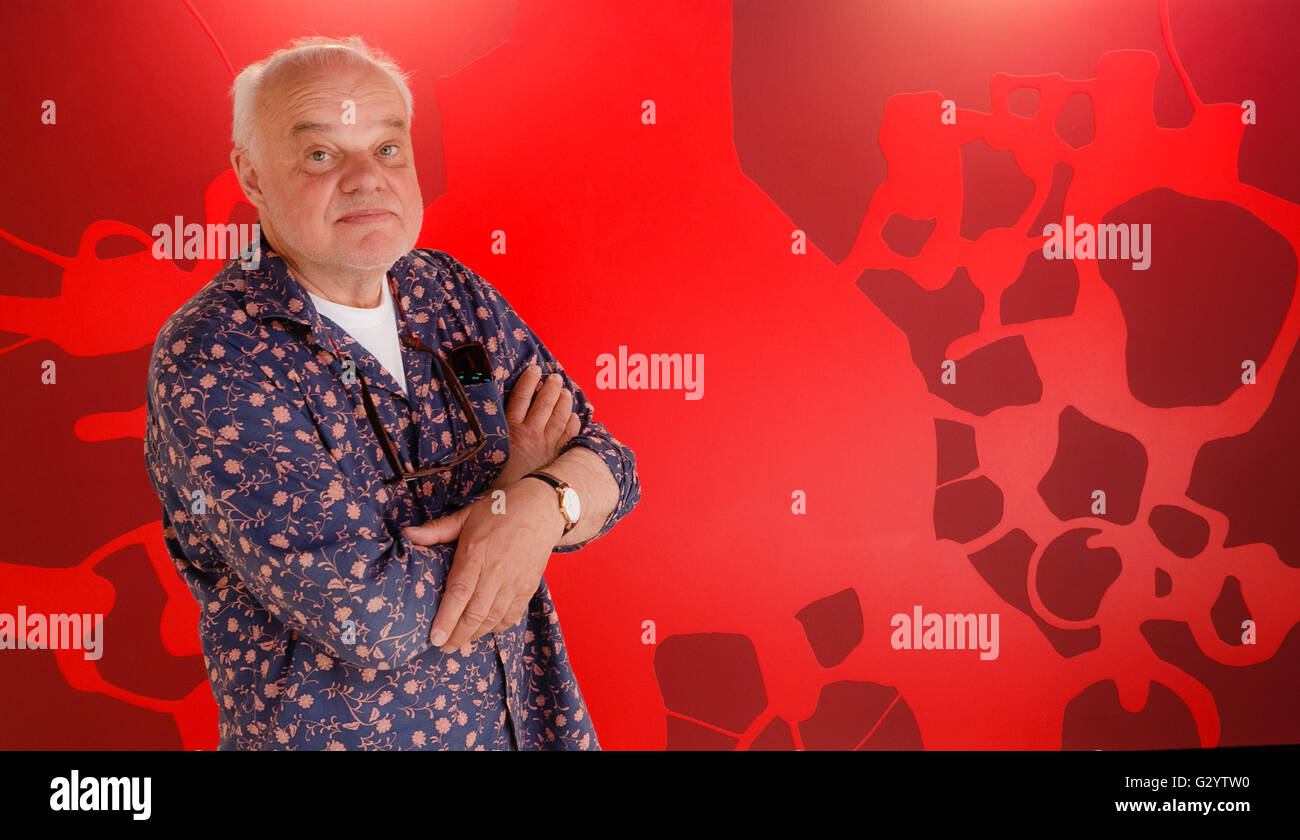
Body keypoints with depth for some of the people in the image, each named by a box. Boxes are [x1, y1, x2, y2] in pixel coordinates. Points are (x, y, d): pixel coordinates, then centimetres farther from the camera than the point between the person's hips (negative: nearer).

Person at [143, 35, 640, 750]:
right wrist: (511, 478, -14)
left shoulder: (453, 292, -2)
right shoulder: (208, 364, -21)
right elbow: (367, 616, -27)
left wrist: (539, 505, -25)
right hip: (341, 734, -5)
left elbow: (608, 468, -4)